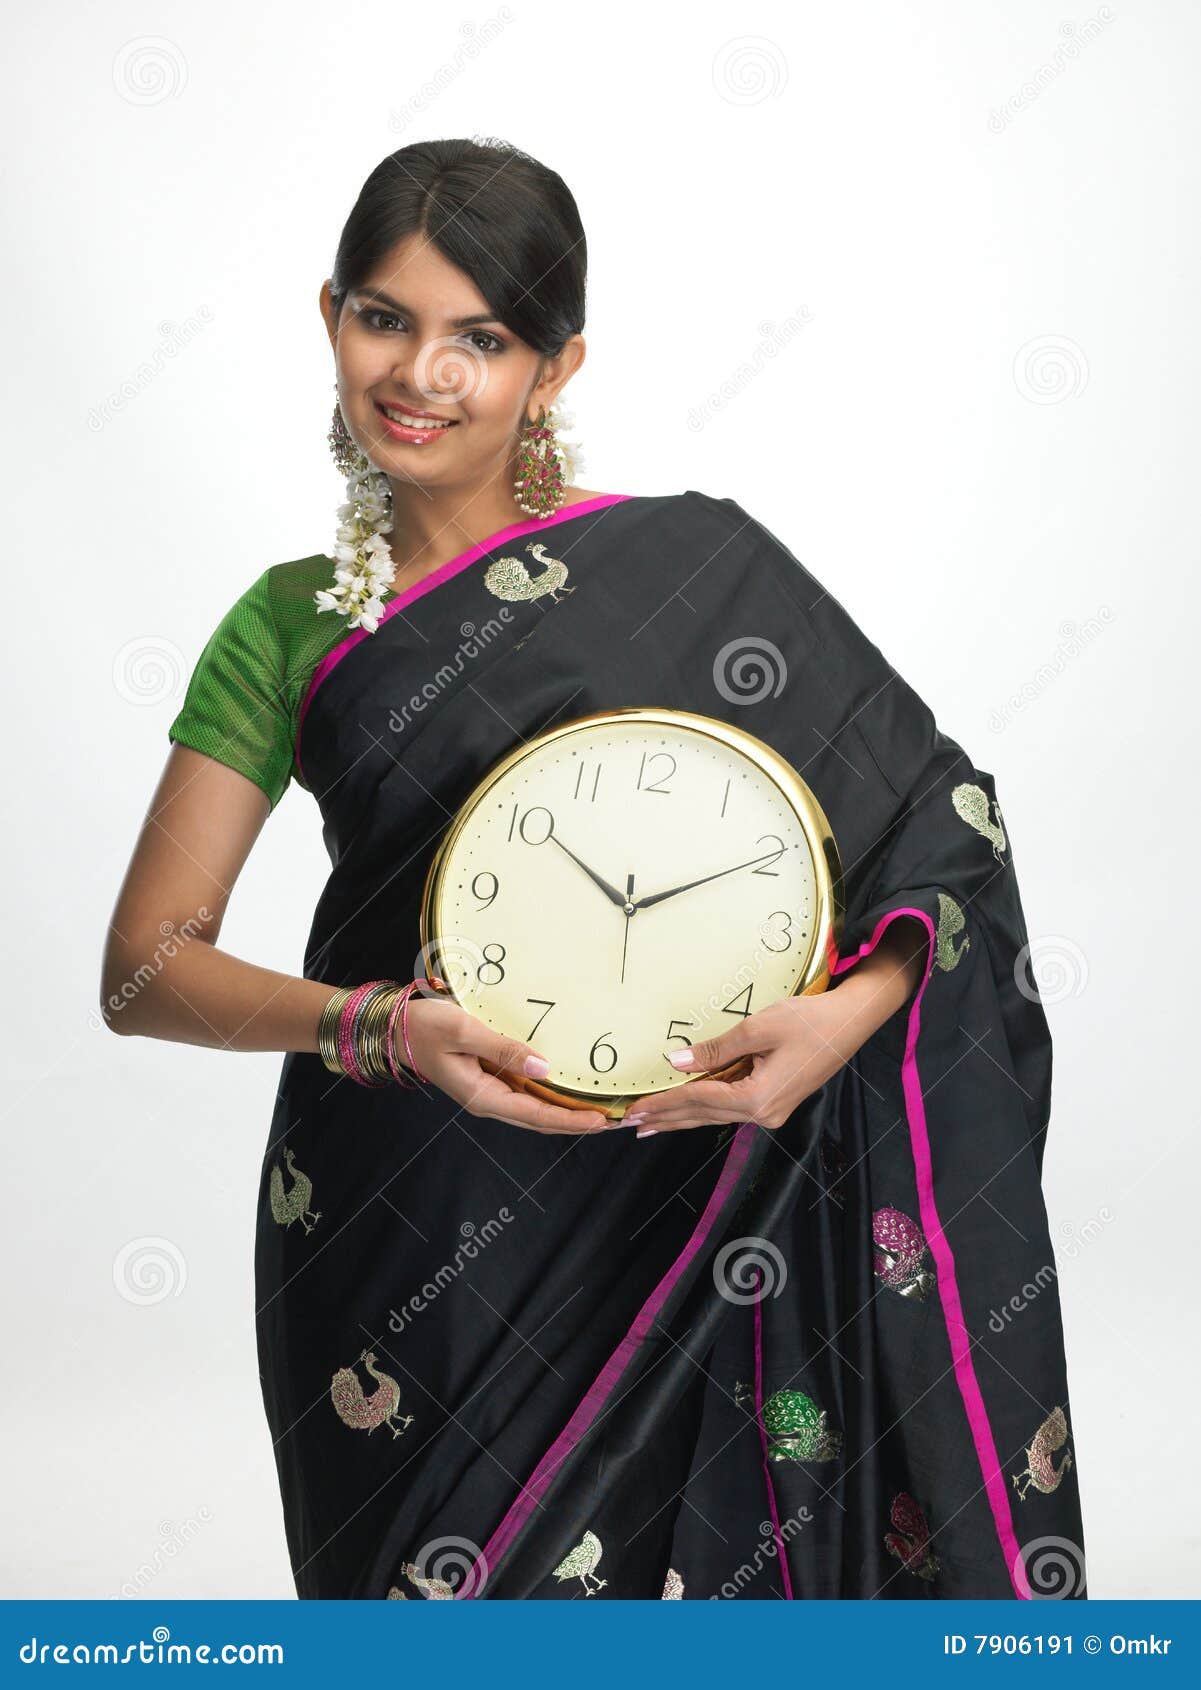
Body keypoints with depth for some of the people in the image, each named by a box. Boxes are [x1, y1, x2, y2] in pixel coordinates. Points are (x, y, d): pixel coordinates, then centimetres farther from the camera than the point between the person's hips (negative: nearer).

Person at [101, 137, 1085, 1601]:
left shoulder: (693, 568, -3)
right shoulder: (292, 628, 4)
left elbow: (940, 820, -1)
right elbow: (145, 969, 0)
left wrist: (849, 1013, -20)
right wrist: (382, 1026, -17)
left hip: (666, 1223, -2)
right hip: (400, 1244, 2)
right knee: (425, 1581, 9)